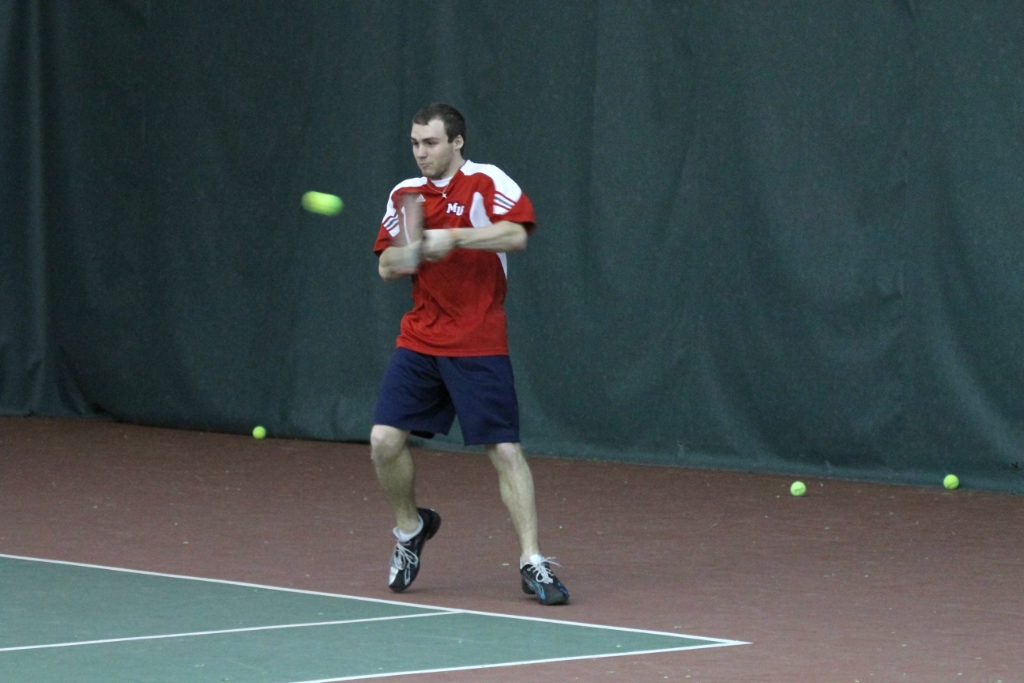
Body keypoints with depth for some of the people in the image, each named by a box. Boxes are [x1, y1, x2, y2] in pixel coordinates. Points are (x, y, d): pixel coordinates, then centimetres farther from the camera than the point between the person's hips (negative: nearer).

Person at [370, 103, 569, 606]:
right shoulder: (405, 195, 11)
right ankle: (410, 528, 22)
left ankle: (531, 562, -3)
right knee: (385, 440, -4)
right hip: (419, 340, 5)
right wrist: (408, 253, -10)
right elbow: (385, 266, 12)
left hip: (478, 347, -5)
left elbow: (516, 234, -22)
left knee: (505, 450, -8)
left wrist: (452, 237, -27)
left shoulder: (487, 182, -6)